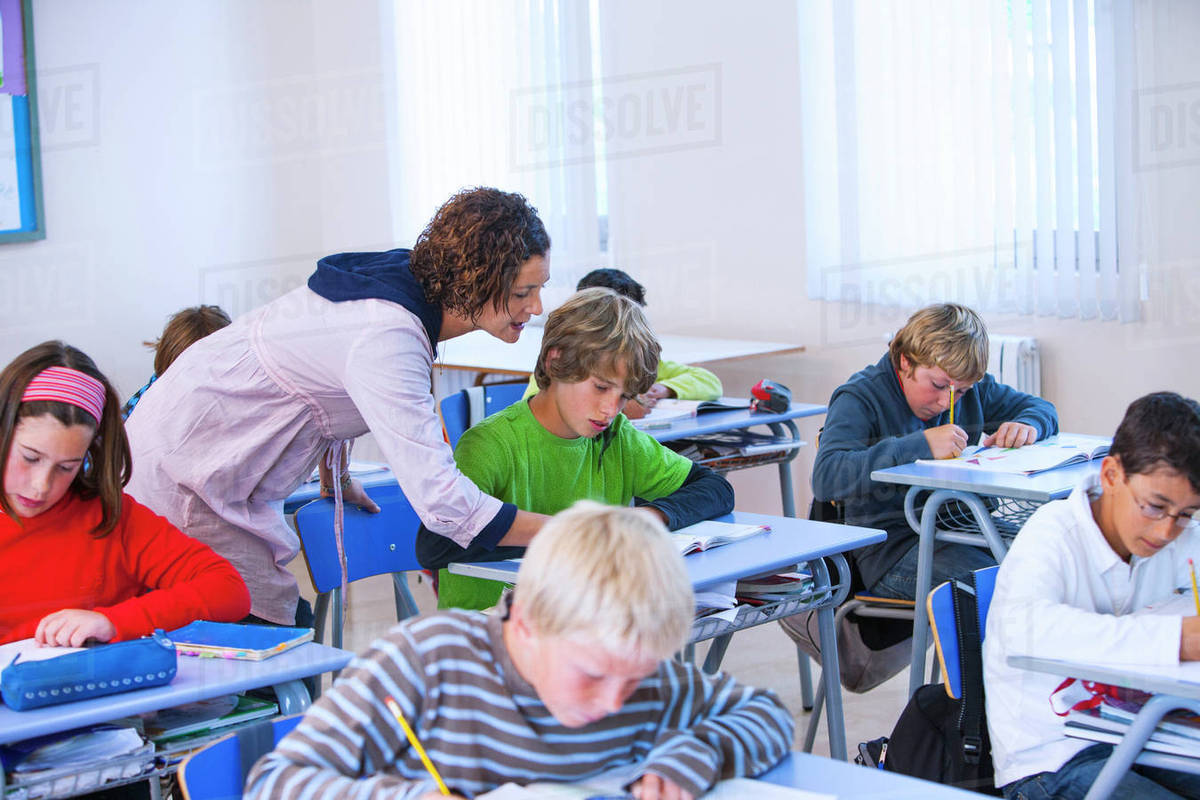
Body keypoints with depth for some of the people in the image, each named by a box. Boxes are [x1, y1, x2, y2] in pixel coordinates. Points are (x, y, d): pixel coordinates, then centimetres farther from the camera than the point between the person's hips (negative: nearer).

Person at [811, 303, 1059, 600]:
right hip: (891, 546, -7)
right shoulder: (860, 397, -8)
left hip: (958, 528, 7)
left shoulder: (971, 390, 12)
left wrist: (1025, 426, -5)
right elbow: (825, 478, -24)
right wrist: (920, 444, -29)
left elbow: (1041, 408, 22)